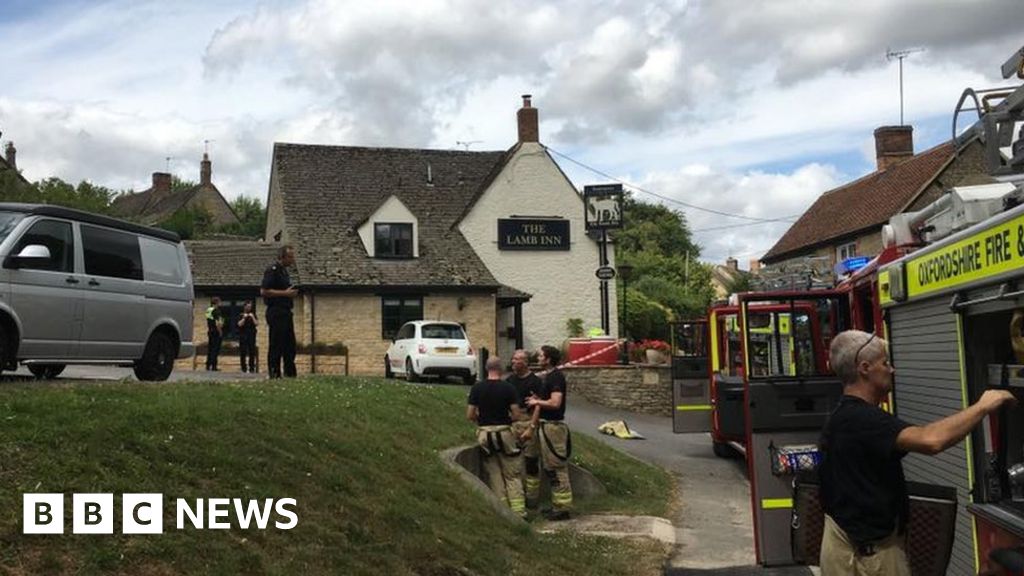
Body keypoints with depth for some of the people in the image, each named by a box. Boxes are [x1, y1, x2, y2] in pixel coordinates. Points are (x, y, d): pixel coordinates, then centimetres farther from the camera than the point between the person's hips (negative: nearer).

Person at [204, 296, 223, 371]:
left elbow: (207, 323, 17)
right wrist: (220, 332, -12)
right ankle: (213, 367, -6)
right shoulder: (216, 311, -15)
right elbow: (218, 323, -21)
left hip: (210, 331, 8)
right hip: (216, 332, -8)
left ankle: (208, 366, 16)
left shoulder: (208, 310, 11)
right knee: (215, 350, -5)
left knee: (210, 349, 13)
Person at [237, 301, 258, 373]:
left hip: (251, 335, 1)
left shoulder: (253, 314, 12)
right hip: (243, 335, -1)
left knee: (252, 352, -4)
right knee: (243, 352, -4)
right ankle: (244, 368, 1)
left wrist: (252, 317, -10)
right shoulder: (241, 315, 7)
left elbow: (256, 323, 1)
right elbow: (240, 324, -5)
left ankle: (252, 368, -2)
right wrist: (244, 318, -13)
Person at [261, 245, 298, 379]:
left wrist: (292, 293, 13)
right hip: (276, 312, -10)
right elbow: (264, 291, -19)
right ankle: (274, 374, -1)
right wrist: (285, 293, -19)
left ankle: (290, 373, 17)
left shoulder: (284, 271, 19)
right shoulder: (272, 270, -10)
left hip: (285, 311, 10)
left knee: (290, 345, 11)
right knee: (276, 345, -6)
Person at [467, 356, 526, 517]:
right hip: (503, 433, -2)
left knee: (494, 475, 12)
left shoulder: (476, 388, -2)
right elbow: (516, 415, -9)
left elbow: (470, 415, -1)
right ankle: (518, 511, 2)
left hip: (484, 434, 2)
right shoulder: (507, 387, -8)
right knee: (512, 475, 6)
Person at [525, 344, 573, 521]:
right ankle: (557, 504, 23)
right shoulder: (547, 377, 15)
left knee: (556, 468, -5)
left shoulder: (556, 377, -16)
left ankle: (563, 508, 1)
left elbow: (555, 403, -27)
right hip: (546, 425, 10)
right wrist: (532, 426, 20)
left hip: (553, 426, -10)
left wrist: (537, 401, -12)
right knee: (549, 467, 15)